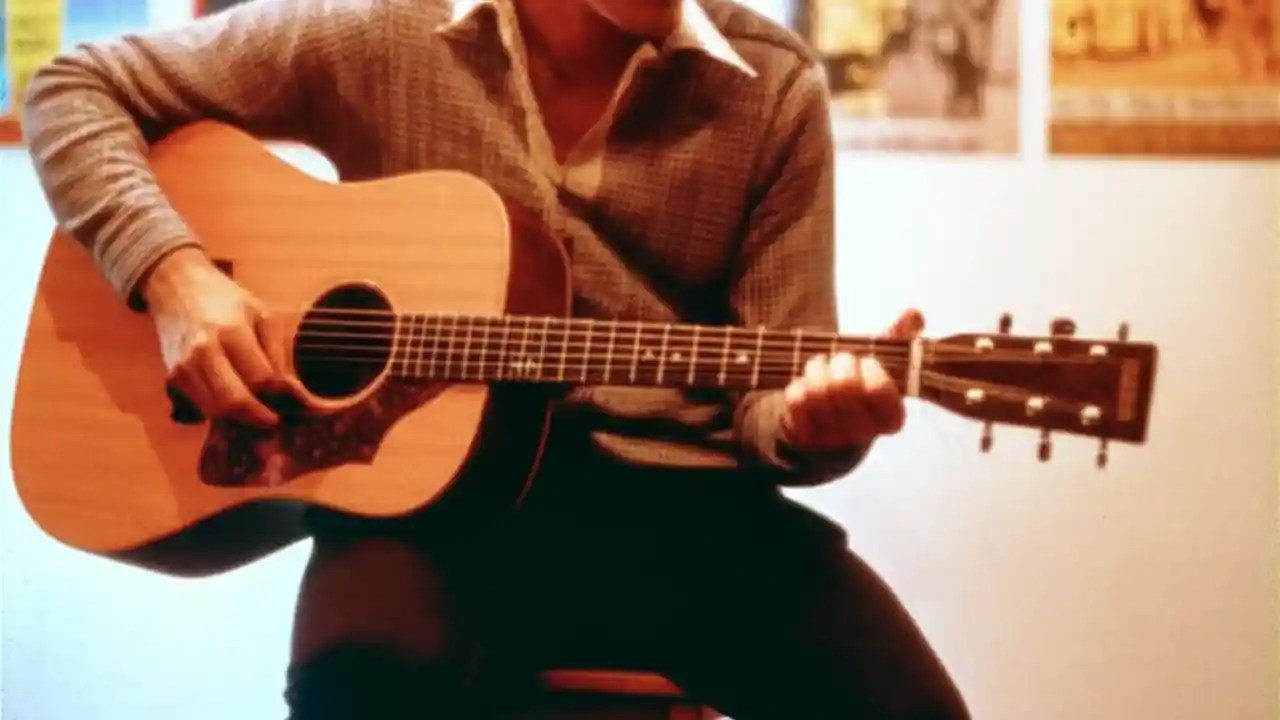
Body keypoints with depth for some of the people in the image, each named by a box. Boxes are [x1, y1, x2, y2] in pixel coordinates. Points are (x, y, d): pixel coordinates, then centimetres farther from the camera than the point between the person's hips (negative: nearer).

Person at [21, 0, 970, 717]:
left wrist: (811, 423, -23)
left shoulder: (774, 88, 0)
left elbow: (769, 392, 3)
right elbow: (77, 89, 7)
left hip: (679, 502, 1)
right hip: (432, 490, -1)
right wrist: (176, 275, -10)